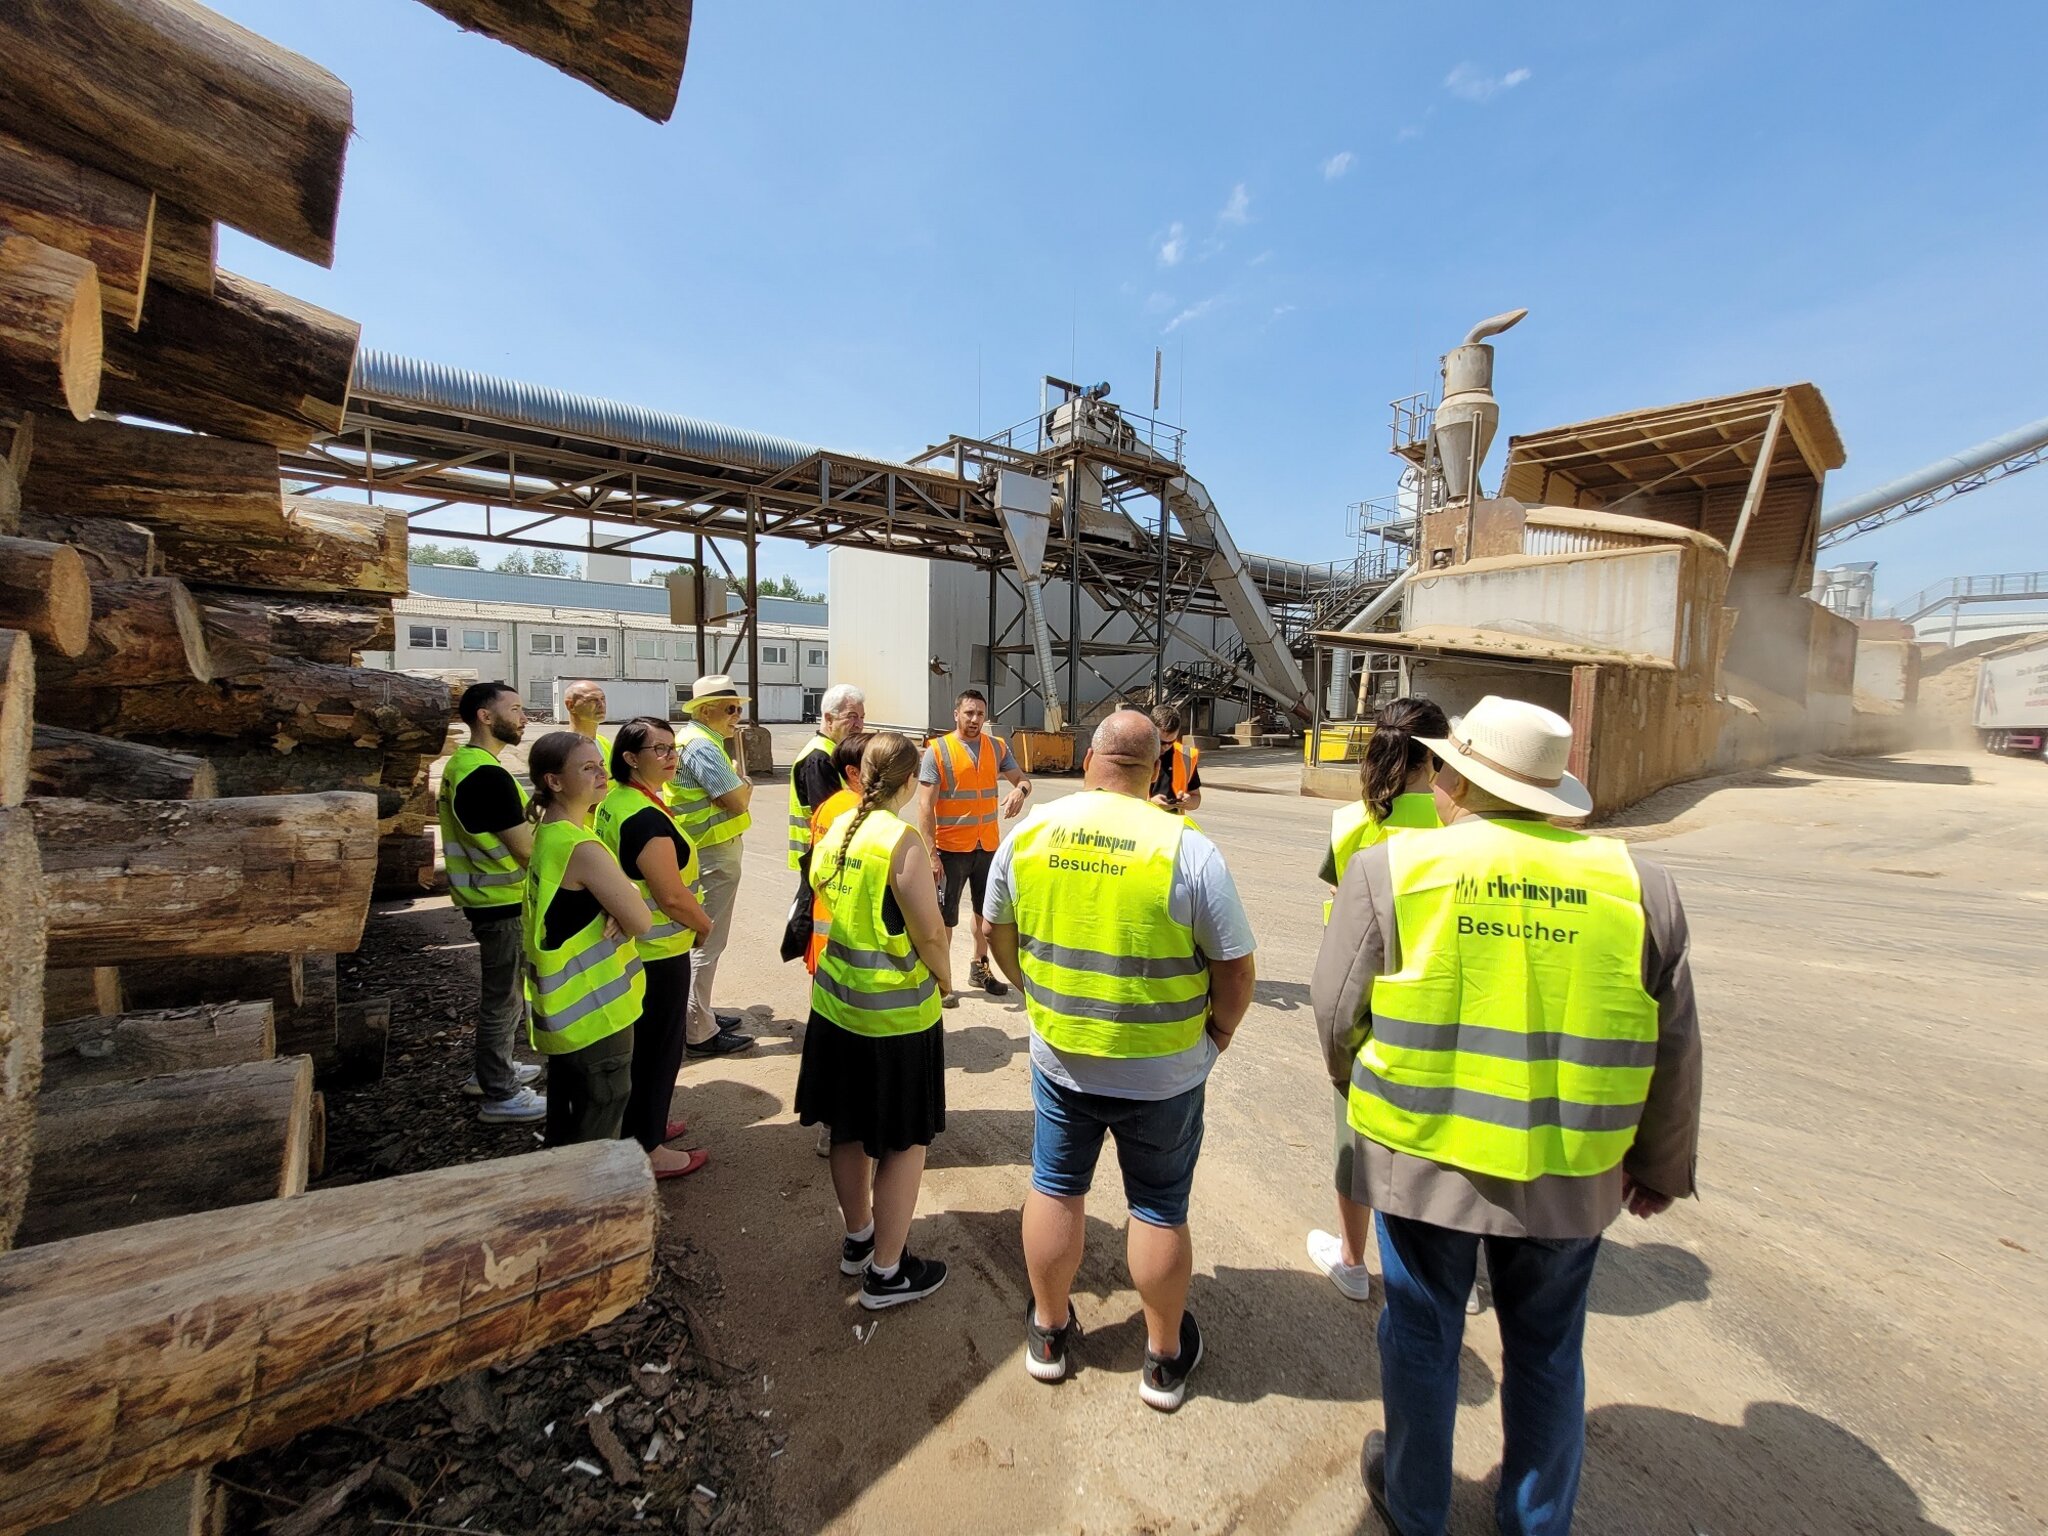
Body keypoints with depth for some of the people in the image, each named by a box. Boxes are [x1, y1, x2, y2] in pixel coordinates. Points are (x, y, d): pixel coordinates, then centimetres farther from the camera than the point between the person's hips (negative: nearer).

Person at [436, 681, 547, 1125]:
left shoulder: (459, 764, 7)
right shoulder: (489, 775, -25)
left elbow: (440, 807, 25)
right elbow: (528, 851, -25)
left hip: (483, 897, 10)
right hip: (502, 903, -10)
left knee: (497, 992, 24)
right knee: (504, 998, 3)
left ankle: (490, 1070, 40)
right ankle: (500, 1097, 17)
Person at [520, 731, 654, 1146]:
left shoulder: (548, 833, 4)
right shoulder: (582, 849, -26)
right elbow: (642, 922, -24)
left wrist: (612, 911, -11)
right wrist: (621, 914, -3)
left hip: (563, 1006, 10)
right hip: (593, 1010, -9)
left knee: (567, 1119, 25)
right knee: (597, 1132, 8)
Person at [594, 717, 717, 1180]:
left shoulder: (614, 800, 5)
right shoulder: (647, 817, -26)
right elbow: (673, 896, -25)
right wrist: (707, 926, -7)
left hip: (628, 945, 10)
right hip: (658, 952, -10)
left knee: (638, 1041, 23)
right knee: (658, 1046, 7)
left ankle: (641, 1124, 41)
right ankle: (647, 1150, 22)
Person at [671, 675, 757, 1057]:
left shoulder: (693, 740, 13)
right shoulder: (703, 746, -19)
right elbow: (738, 800, -21)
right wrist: (745, 783, -4)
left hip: (700, 851, 11)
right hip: (715, 854, -11)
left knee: (699, 937, 19)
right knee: (707, 941, -2)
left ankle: (697, 1012, 33)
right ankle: (699, 1032, 8)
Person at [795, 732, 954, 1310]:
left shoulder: (835, 831, -1)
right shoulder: (901, 839, -22)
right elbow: (930, 933, -19)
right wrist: (944, 981, 0)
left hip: (835, 1002, 8)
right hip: (895, 1014, -7)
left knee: (848, 1131, 22)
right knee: (904, 1143, 11)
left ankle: (857, 1239, 42)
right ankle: (887, 1272, 25)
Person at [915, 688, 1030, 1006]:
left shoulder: (997, 747, 2)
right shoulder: (937, 751, -11)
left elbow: (1021, 779, 6)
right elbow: (925, 805, -13)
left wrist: (1020, 789, -20)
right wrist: (931, 854, -17)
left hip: (988, 845, 5)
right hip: (951, 848, -5)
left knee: (985, 909, 19)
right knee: (945, 916, 4)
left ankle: (980, 968, 39)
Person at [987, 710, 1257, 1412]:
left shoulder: (1028, 834, -8)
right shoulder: (1188, 848, -18)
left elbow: (998, 936, 4)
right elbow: (1236, 970, -12)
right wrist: (1216, 1037, 5)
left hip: (1060, 1057, 2)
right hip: (1164, 1072, -2)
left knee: (1055, 1189, 22)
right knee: (1159, 1209, 18)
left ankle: (1049, 1334, 42)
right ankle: (1165, 1358, 39)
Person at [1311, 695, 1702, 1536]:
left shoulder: (1389, 869, -14)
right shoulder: (1638, 884, -5)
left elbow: (1337, 1016, -9)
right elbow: (1672, 1051, 2)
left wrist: (1360, 1088, 12)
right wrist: (1662, 1164, 16)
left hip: (1423, 1153, -2)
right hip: (1569, 1173, 2)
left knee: (1422, 1332, 19)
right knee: (1547, 1348, 24)